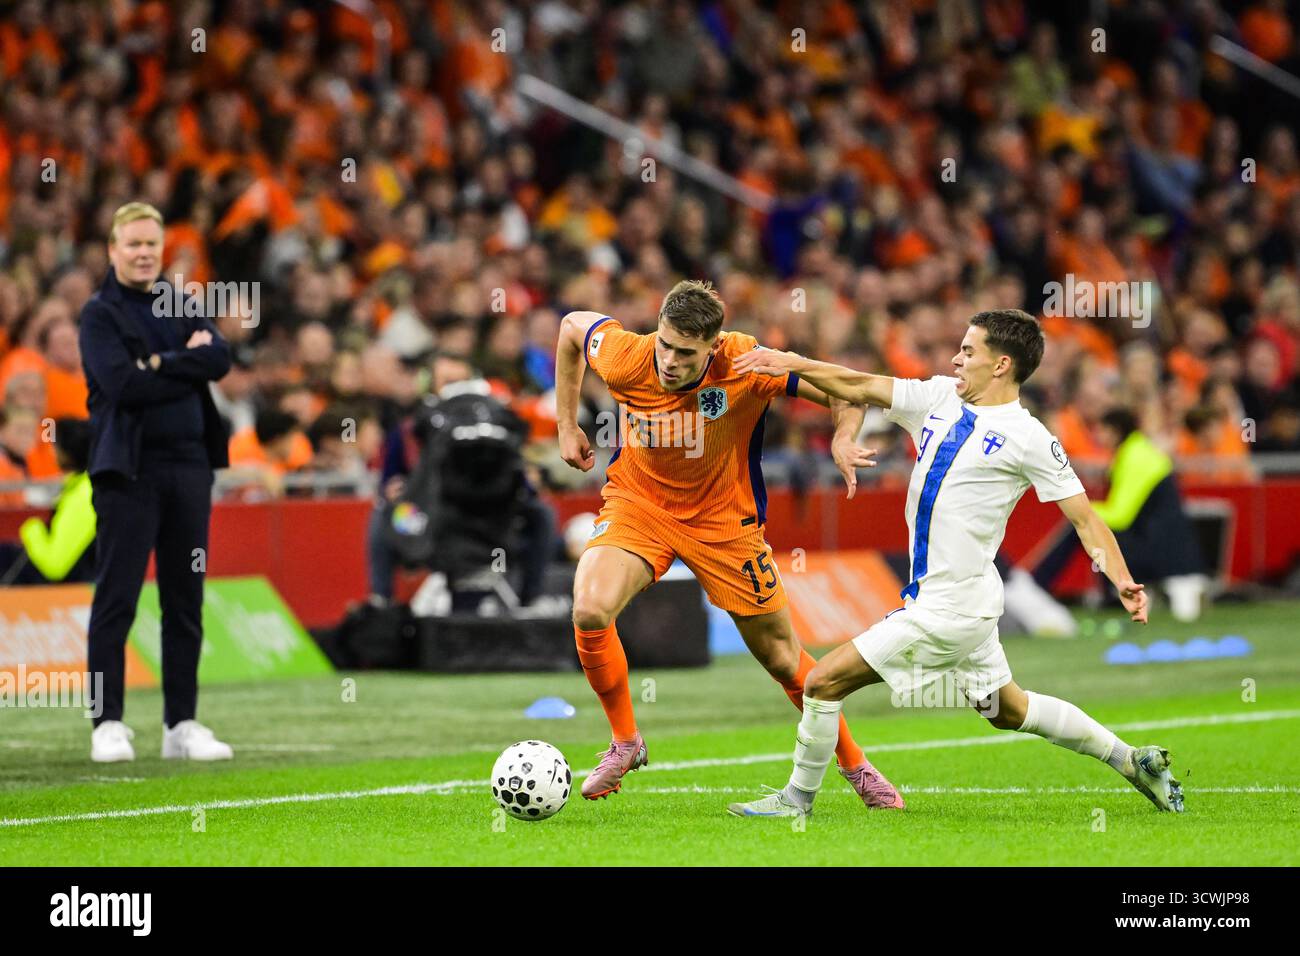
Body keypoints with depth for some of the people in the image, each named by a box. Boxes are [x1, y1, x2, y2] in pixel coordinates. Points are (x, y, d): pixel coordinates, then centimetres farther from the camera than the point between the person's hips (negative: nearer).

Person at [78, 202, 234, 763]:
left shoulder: (183, 306, 15)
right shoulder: (100, 314, -1)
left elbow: (220, 358, -2)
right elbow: (123, 384, -16)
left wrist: (161, 363, -12)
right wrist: (189, 364, -8)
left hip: (189, 465, 5)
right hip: (128, 470, -5)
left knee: (186, 602, 7)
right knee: (116, 600, -5)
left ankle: (181, 725, 12)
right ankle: (108, 724, -1)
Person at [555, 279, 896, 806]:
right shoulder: (624, 358, -23)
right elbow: (572, 325, 0)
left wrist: (843, 439, -38)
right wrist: (567, 424, 2)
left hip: (723, 520, -1)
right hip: (636, 502, 1)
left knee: (782, 656, 7)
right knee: (589, 609, -26)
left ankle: (855, 765, 30)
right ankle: (625, 741, -3)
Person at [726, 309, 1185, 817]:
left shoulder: (1028, 438, -11)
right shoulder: (940, 397, 7)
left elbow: (1084, 516, -10)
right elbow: (861, 388, 7)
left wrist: (1122, 581, -22)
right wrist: (793, 364, -5)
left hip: (951, 608, -8)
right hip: (931, 597, 8)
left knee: (825, 680, -9)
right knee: (1008, 710, 23)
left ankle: (797, 798, 7)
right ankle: (1133, 760, 34)